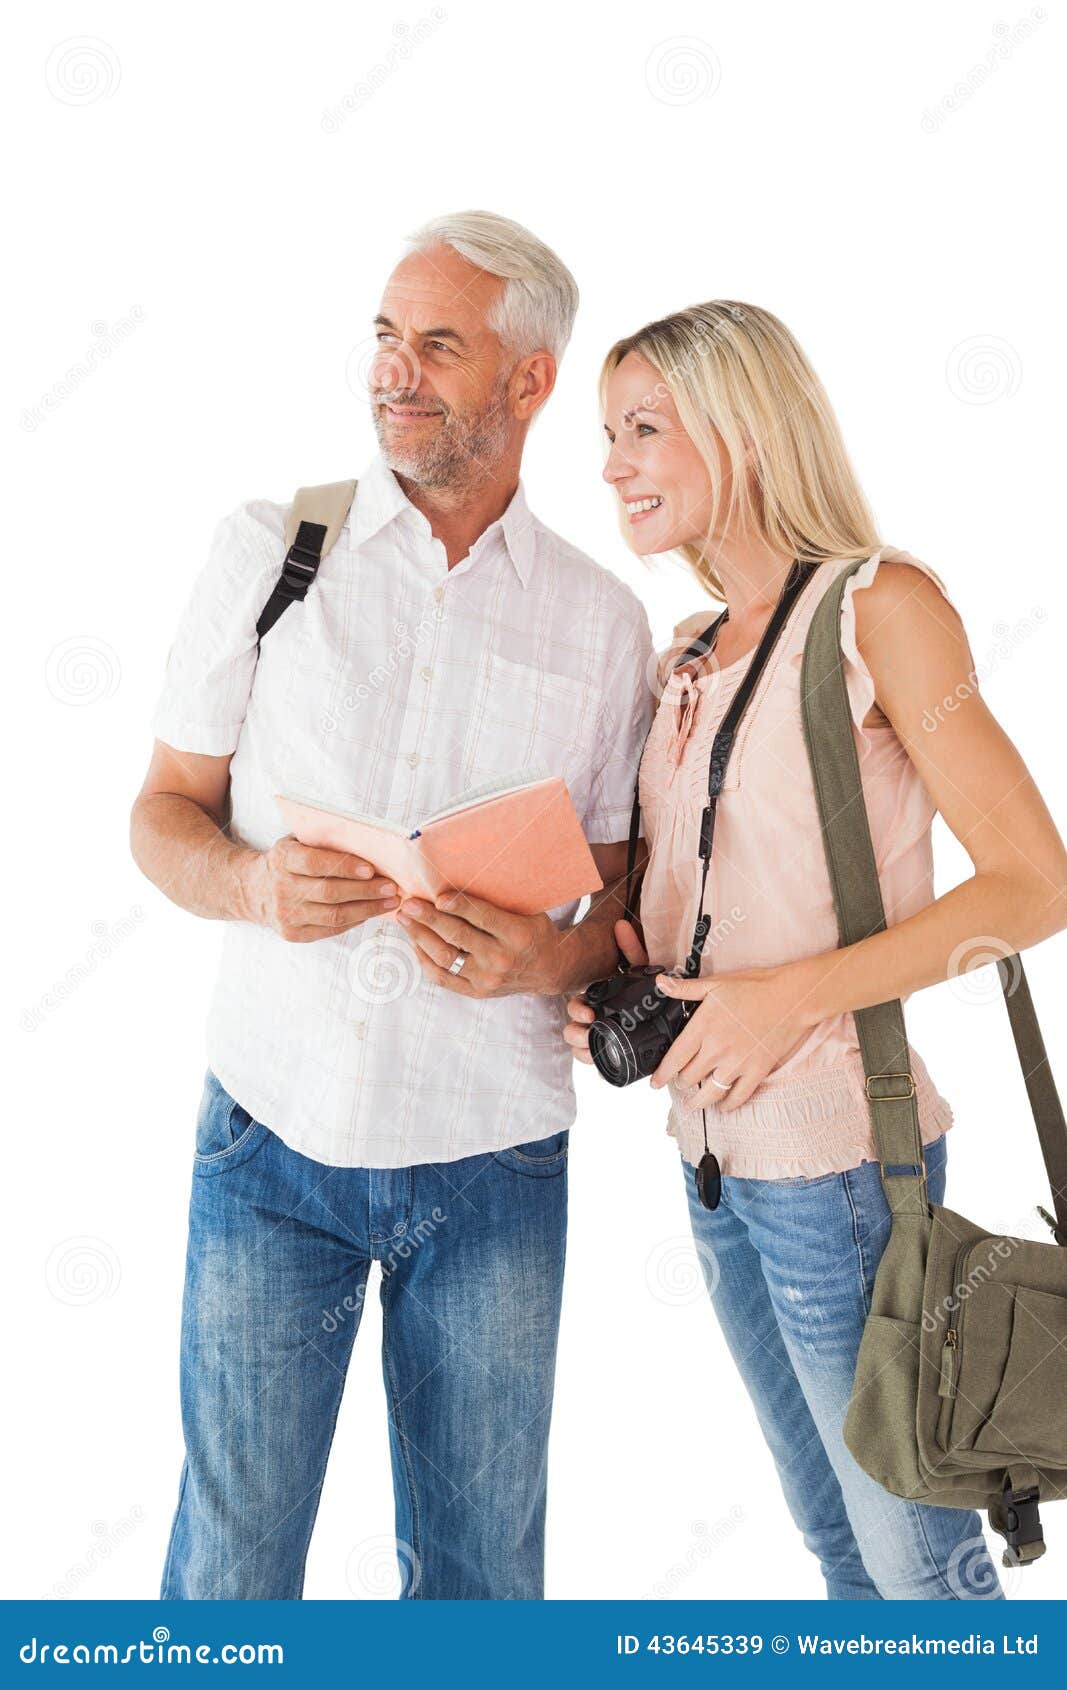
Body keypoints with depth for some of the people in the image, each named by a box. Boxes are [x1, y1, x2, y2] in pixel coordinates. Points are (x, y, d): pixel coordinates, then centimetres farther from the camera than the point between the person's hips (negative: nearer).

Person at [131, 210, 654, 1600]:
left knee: (482, 1563, 14)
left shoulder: (602, 623, 2)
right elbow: (164, 812, 4)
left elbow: (639, 896, 6)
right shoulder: (270, 550, 2)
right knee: (231, 1553, 9)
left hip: (494, 1165, 1)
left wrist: (554, 956, -16)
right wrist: (252, 886, -18)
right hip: (276, 1130, 0)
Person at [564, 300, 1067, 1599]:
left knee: (912, 1551, 8)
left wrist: (796, 995, -22)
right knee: (830, 1530, 21)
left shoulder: (879, 605, -10)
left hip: (835, 1153, -7)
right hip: (710, 1145, 7)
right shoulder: (692, 653, 11)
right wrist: (615, 963, 0)